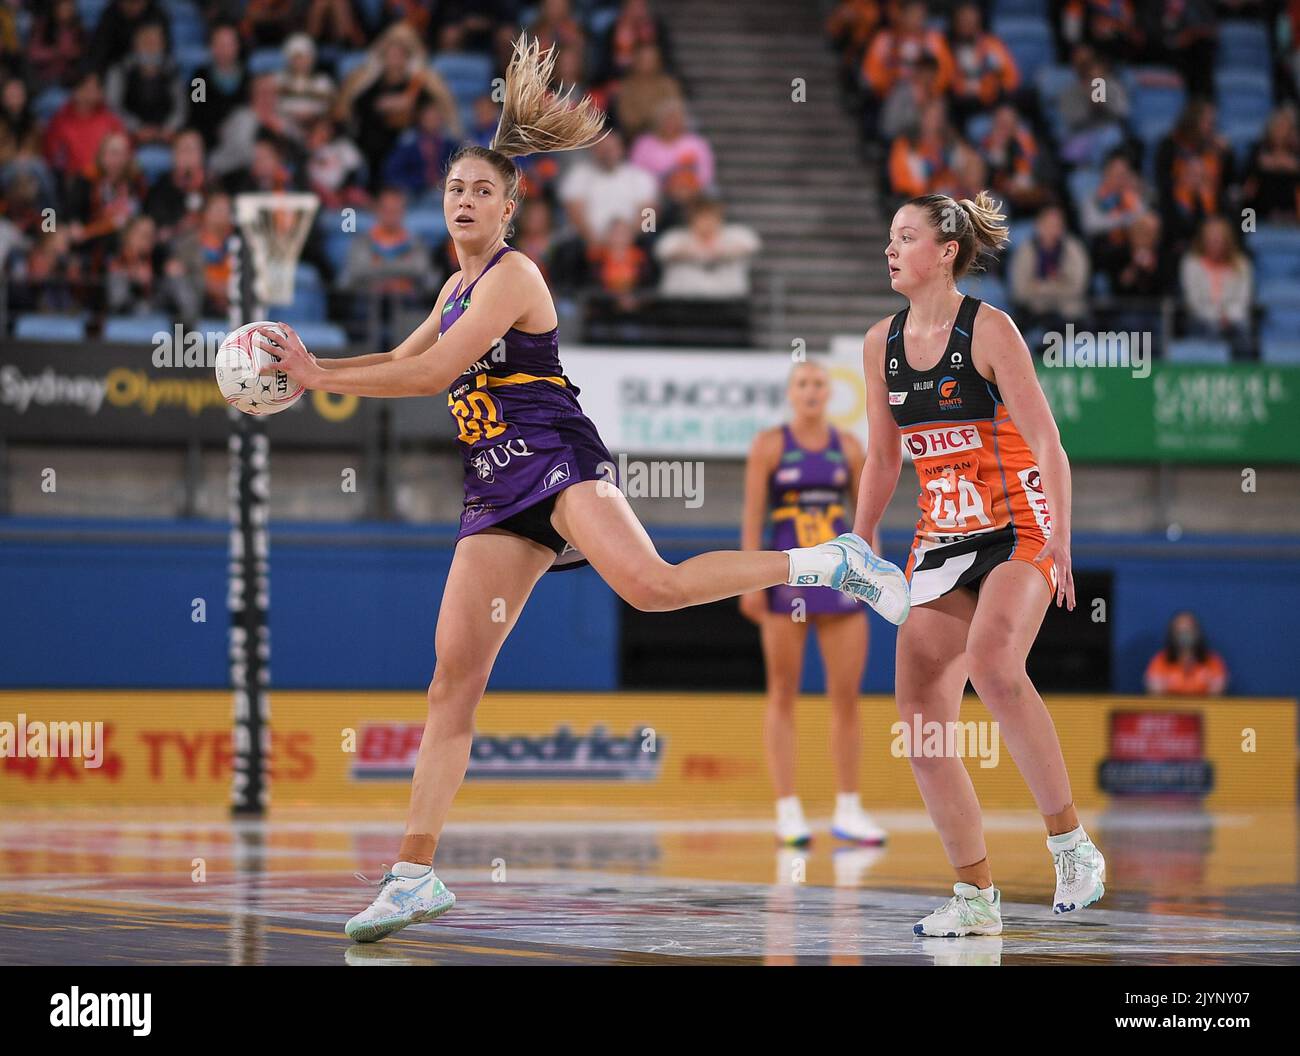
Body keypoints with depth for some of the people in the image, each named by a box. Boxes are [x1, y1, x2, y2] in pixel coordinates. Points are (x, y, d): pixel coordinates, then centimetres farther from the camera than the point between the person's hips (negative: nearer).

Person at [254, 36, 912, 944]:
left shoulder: (512, 275, -7)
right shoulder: (459, 288, 20)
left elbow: (431, 374, -14)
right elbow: (403, 362, 35)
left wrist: (317, 377, -9)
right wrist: (311, 366, 21)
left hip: (555, 458, -8)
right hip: (497, 492, 8)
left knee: (649, 586, -35)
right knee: (453, 680, 0)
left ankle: (829, 563, -17)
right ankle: (415, 875, 0)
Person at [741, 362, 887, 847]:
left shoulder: (849, 447, 8)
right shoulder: (770, 445, 0)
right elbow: (752, 516, -3)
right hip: (787, 577, -3)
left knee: (846, 695, 2)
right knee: (783, 694, 0)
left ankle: (848, 810, 9)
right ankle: (788, 811, 2)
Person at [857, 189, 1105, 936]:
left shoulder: (989, 330, -10)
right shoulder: (881, 343, 8)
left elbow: (1047, 442, -14)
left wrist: (1060, 539, -24)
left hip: (1019, 530, -7)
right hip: (942, 538, 7)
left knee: (992, 665, -33)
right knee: (920, 724, -4)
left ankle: (1073, 844, -21)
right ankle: (977, 898, 6)